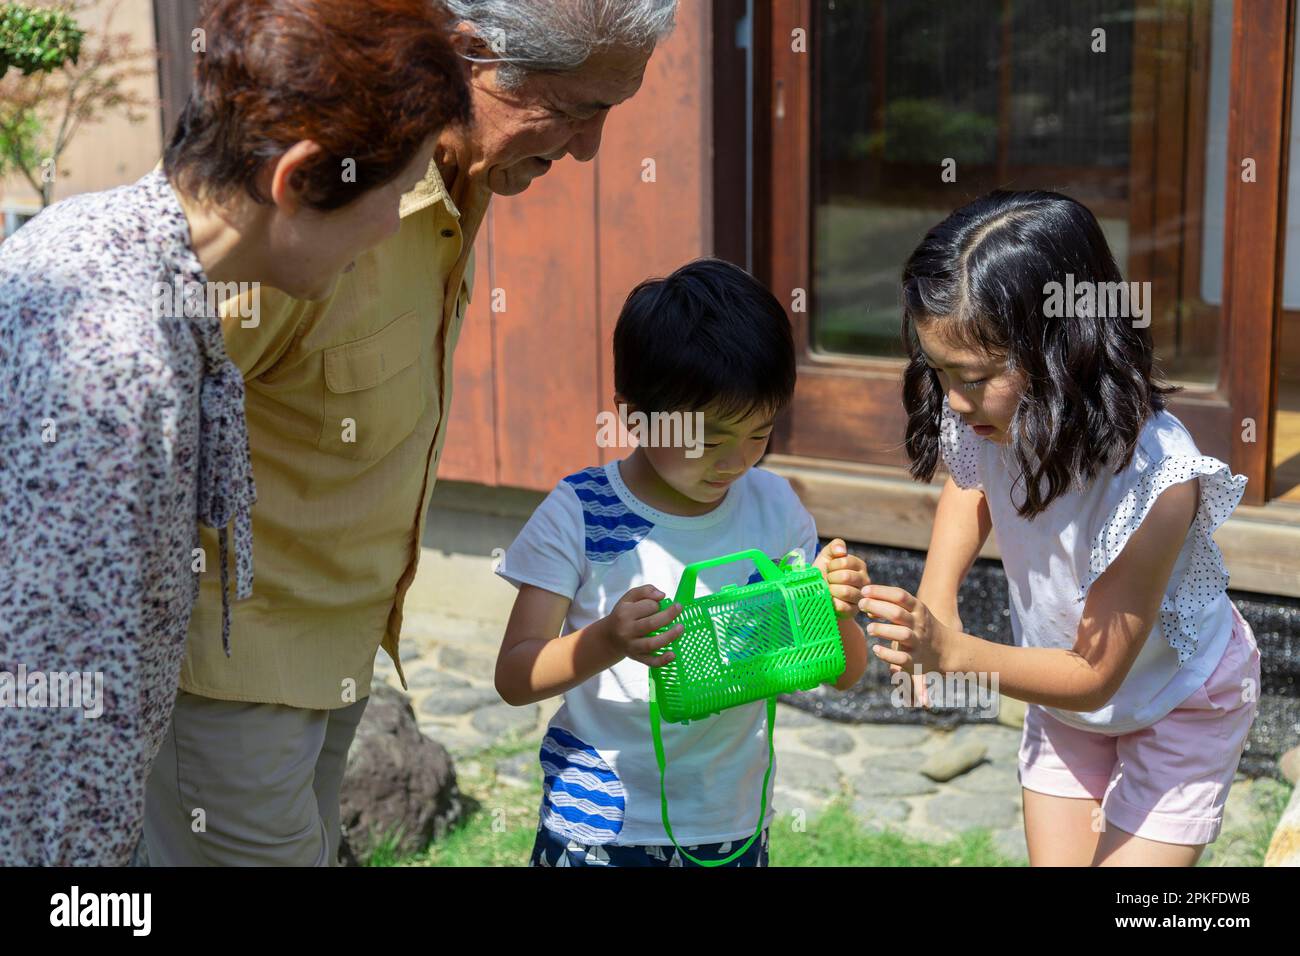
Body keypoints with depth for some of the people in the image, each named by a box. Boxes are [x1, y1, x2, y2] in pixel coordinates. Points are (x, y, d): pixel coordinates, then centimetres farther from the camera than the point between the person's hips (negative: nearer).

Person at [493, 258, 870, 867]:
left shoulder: (774, 508, -3)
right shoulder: (580, 515, -13)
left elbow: (844, 674, 1)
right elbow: (514, 677, -14)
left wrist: (835, 610, -21)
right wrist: (606, 642, -33)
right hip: (598, 826, -3)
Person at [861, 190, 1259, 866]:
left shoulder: (1157, 482, -39)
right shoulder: (993, 419, -25)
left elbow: (1094, 675, -29)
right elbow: (969, 488, 1)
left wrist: (952, 653, -41)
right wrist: (934, 609, -16)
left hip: (1177, 706, -5)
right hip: (1062, 686, 5)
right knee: (1053, 860, 12)